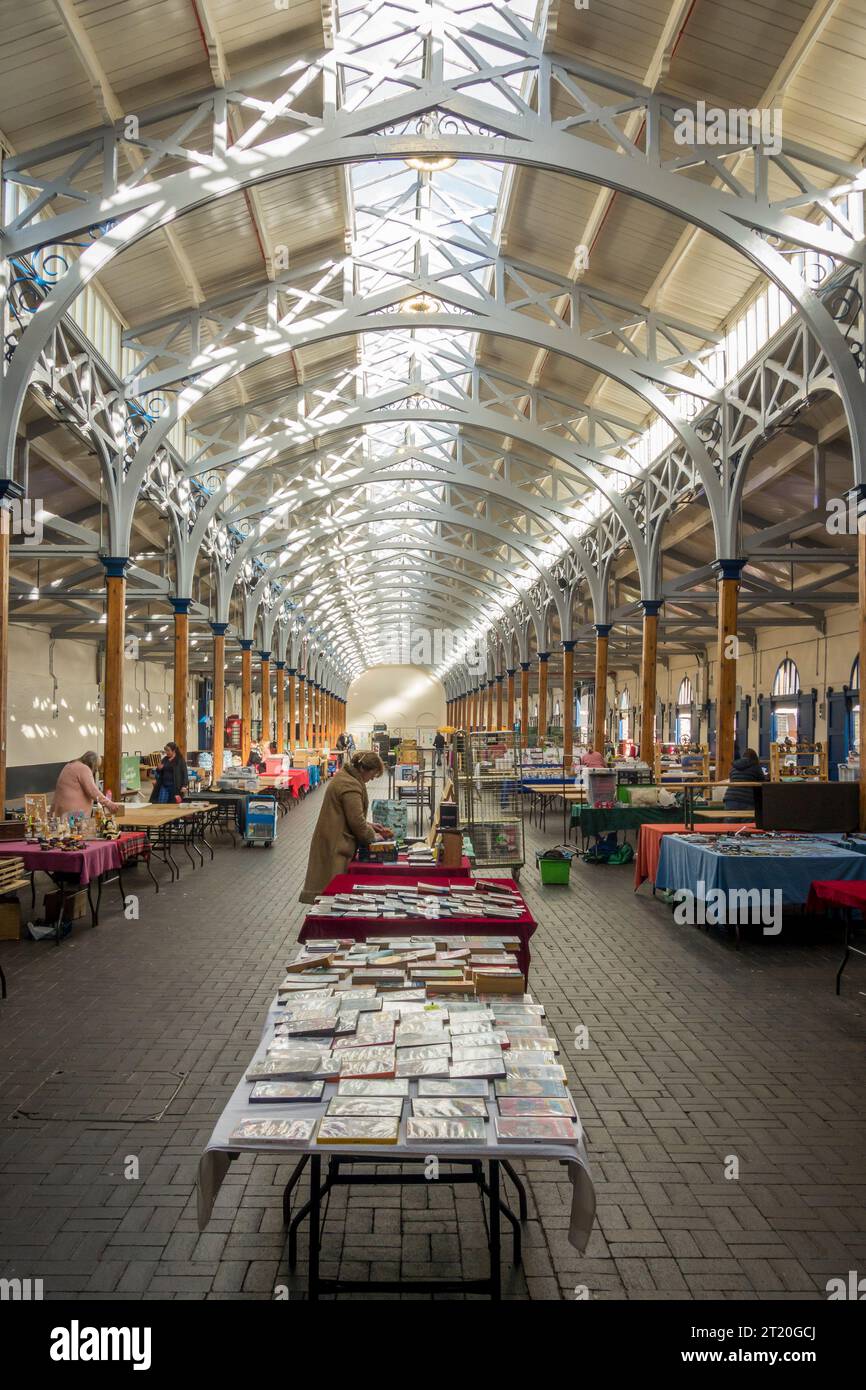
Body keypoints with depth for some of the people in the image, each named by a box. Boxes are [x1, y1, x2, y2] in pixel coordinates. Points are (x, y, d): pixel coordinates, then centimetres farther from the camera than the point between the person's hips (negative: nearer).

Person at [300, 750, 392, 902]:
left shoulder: (344, 776, 12)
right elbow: (356, 821, -19)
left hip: (332, 840, 10)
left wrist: (368, 825, 14)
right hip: (336, 846, -10)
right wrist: (372, 836, -3)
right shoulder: (351, 786, -20)